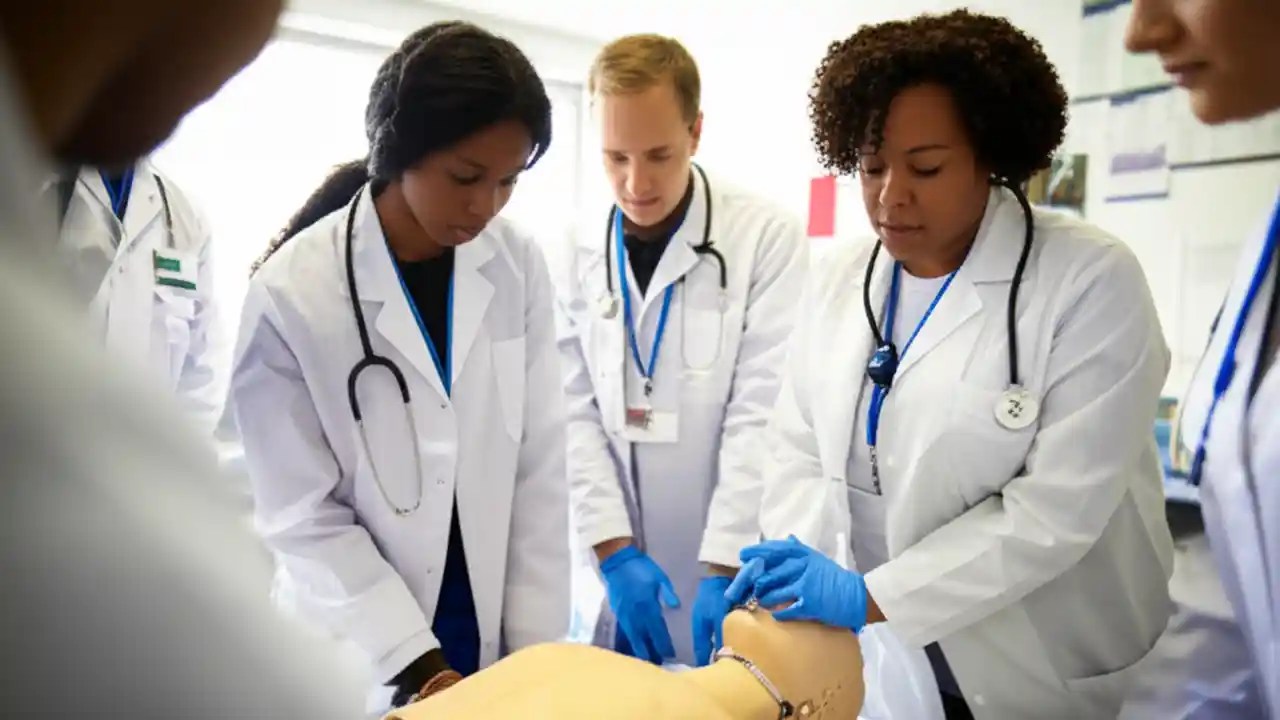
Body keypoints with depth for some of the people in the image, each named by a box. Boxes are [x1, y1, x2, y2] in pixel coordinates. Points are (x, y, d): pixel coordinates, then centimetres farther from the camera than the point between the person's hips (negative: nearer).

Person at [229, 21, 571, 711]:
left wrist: (536, 646, -5)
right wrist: (422, 668, -15)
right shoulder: (292, 295, -17)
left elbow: (540, 468, -6)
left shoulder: (518, 267, -9)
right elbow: (302, 516, -13)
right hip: (361, 658, -2)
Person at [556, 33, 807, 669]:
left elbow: (761, 414, -15)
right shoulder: (580, 254, -1)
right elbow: (575, 412, -3)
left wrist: (724, 568, -17)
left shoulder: (768, 240, -11)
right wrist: (614, 549, -10)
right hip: (625, 569, 3)